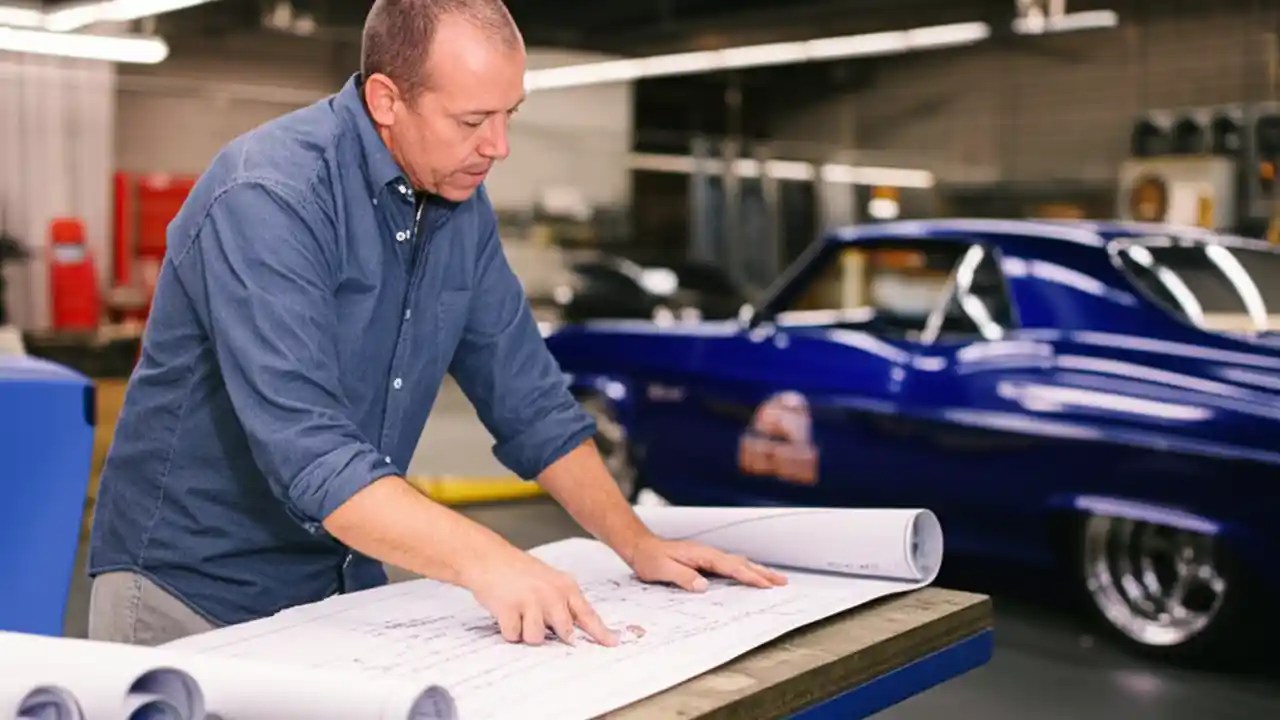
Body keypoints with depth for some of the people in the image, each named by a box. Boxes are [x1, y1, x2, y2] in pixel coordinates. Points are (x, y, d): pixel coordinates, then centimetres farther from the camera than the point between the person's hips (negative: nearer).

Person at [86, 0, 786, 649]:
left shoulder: (460, 200, -1)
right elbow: (307, 451, -33)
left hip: (349, 587, 6)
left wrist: (640, 546, -1)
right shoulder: (269, 197, -24)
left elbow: (529, 400, 5)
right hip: (195, 590, -6)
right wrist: (487, 562, -43)